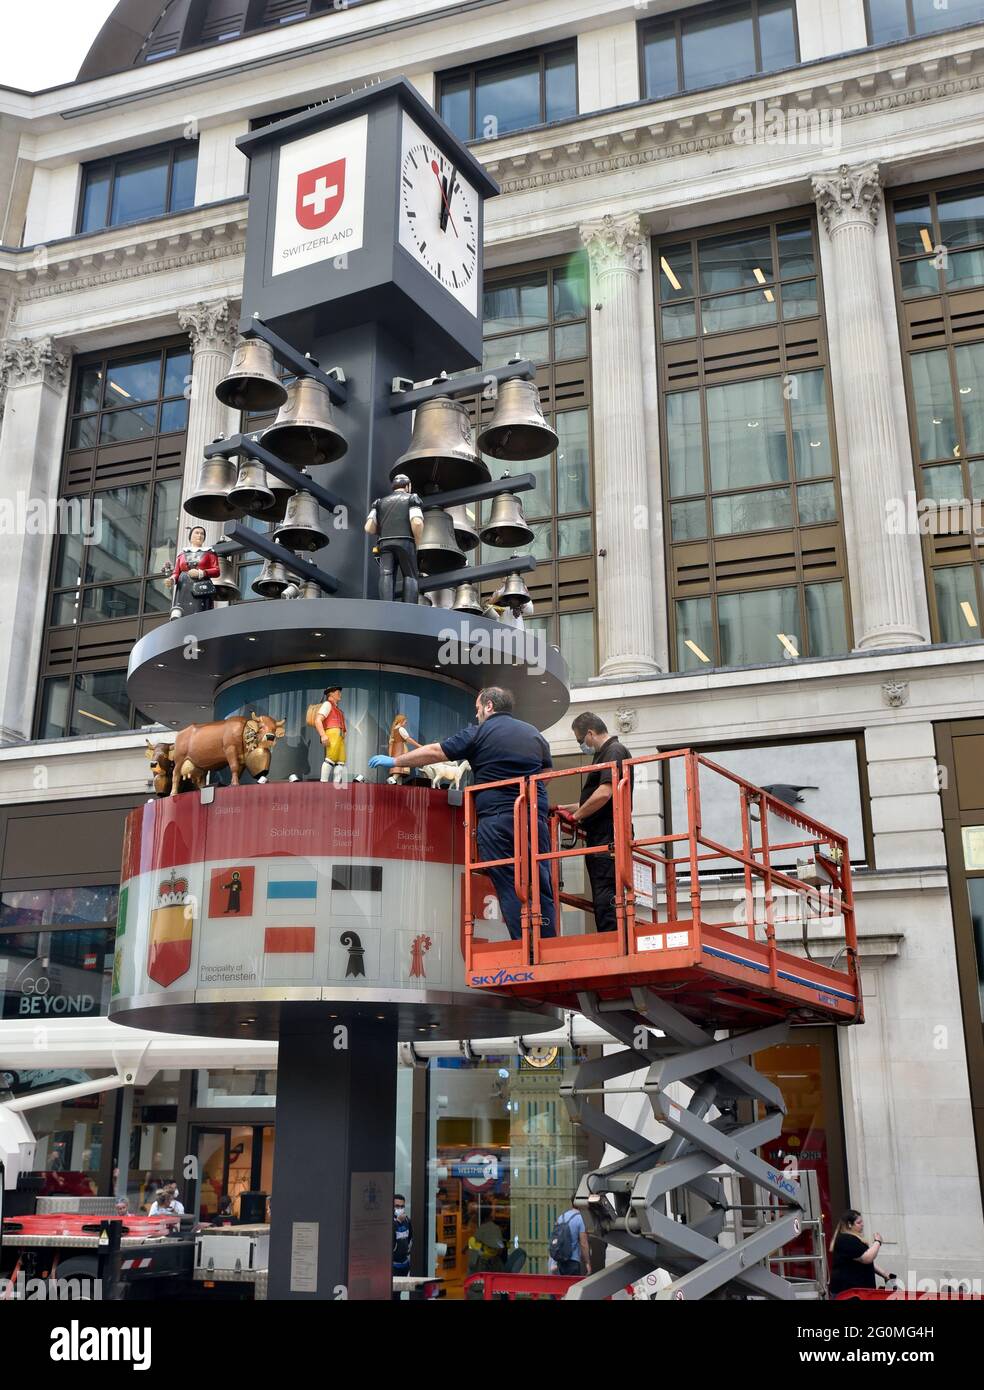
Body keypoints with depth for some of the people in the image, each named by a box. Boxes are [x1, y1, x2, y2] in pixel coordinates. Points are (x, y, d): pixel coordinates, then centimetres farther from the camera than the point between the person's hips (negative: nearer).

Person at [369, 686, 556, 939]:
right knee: (541, 888, 4)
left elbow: (435, 752, 4)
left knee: (510, 889, -3)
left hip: (496, 816, -4)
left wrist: (394, 761, 13)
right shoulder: (534, 734, 16)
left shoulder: (479, 733, 2)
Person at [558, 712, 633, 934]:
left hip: (607, 837, -11)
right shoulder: (604, 754, 23)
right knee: (602, 898, 12)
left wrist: (576, 815, -9)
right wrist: (566, 808, 27)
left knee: (605, 897, -14)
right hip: (600, 837, 11)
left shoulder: (614, 751, -8)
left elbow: (604, 793, -21)